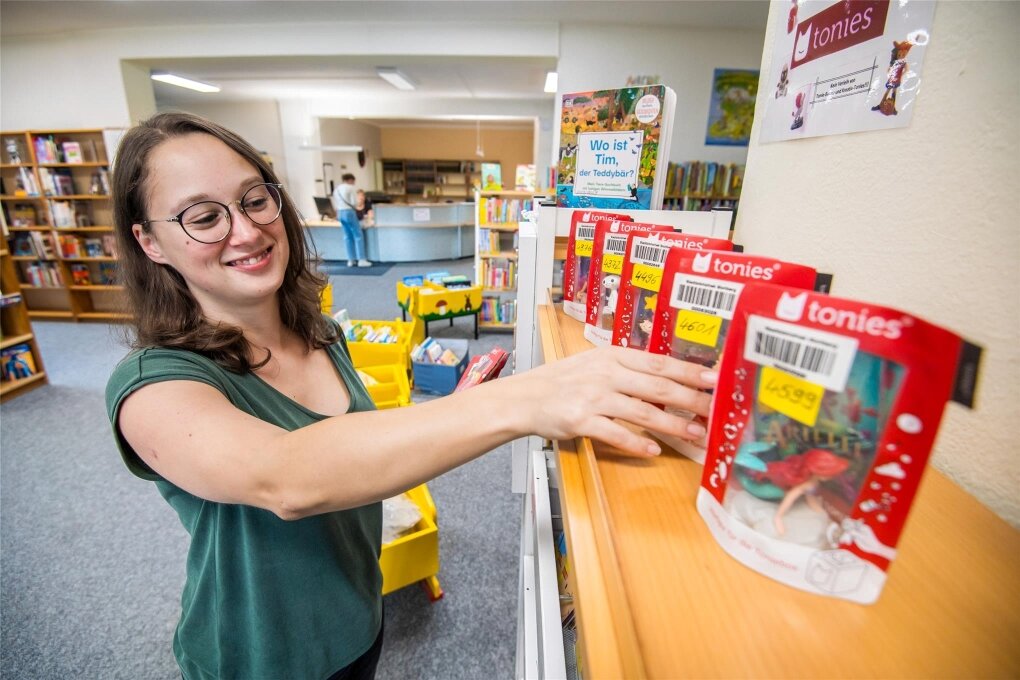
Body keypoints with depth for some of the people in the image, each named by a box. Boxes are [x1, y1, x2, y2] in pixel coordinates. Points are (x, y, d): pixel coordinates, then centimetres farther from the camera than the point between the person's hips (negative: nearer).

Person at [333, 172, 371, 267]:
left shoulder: (336, 189, 15)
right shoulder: (350, 188, -7)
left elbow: (335, 204, 16)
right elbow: (354, 202, -13)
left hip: (340, 213, 8)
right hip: (349, 212, -7)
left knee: (348, 236, 12)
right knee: (358, 235, -3)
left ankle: (350, 260, 12)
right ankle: (361, 260, -7)